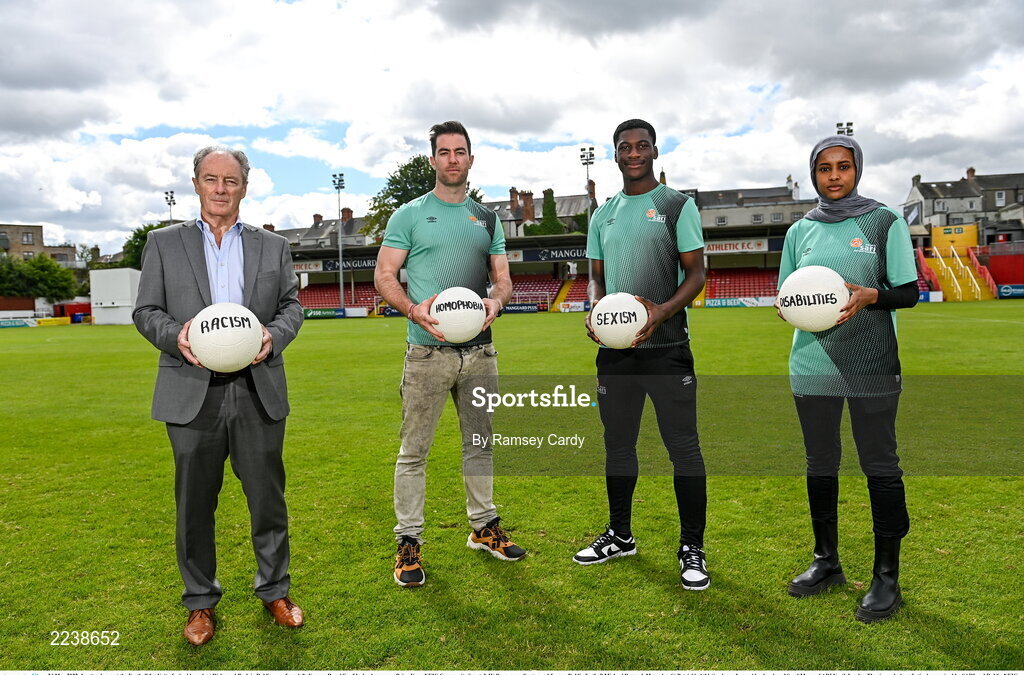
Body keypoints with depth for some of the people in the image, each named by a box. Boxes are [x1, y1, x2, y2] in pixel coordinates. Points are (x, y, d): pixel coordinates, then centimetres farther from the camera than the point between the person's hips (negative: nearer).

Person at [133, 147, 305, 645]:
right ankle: (200, 603, 27)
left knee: (268, 499, 8)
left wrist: (275, 336, -12)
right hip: (193, 393, 0)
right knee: (194, 505, 9)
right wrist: (174, 336, -16)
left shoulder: (273, 246, 11)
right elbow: (146, 311, 5)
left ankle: (274, 591, 27)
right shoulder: (163, 243, 8)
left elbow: (291, 304, 9)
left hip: (258, 392, 1)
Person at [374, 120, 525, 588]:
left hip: (479, 351, 5)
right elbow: (384, 276, -2)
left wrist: (495, 301, -9)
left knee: (479, 443, 15)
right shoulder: (410, 214, 1)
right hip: (428, 352, -4)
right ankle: (408, 542, 12)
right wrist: (414, 309, -20)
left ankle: (484, 527, 31)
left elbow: (503, 278, 14)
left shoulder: (487, 219, 14)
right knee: (414, 451, -1)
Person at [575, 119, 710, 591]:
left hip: (666, 347, -5)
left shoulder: (677, 205, 1)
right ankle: (619, 536, 29)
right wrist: (593, 309, -4)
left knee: (682, 445, -3)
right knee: (617, 442, 13)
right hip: (614, 349, 5)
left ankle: (692, 549, 11)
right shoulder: (603, 214, 15)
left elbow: (696, 273, -3)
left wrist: (663, 311, -21)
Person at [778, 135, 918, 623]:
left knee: (880, 465, -1)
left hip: (871, 365, -3)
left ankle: (887, 577, 12)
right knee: (820, 464, 11)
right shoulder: (801, 231, 10)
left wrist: (870, 295, -20)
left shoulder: (885, 222, 1)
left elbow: (909, 291, -1)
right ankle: (826, 562, 26)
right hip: (812, 363, 4)